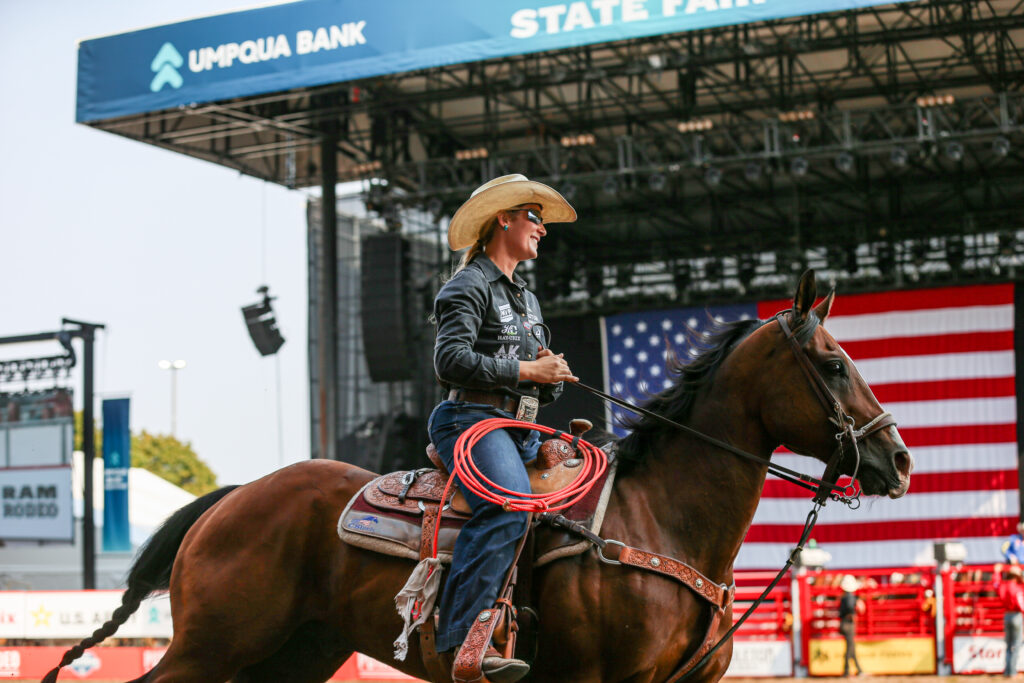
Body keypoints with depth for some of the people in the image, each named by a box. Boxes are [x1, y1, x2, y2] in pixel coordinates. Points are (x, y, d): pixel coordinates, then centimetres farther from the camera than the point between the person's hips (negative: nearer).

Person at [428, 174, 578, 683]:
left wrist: (553, 377, 5)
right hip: (473, 418, -9)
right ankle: (461, 636, -39)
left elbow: (544, 384, 29)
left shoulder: (527, 299, 27)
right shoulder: (470, 286, -1)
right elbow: (452, 360, -16)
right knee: (510, 503, -34)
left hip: (522, 431, 10)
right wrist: (525, 370, -13)